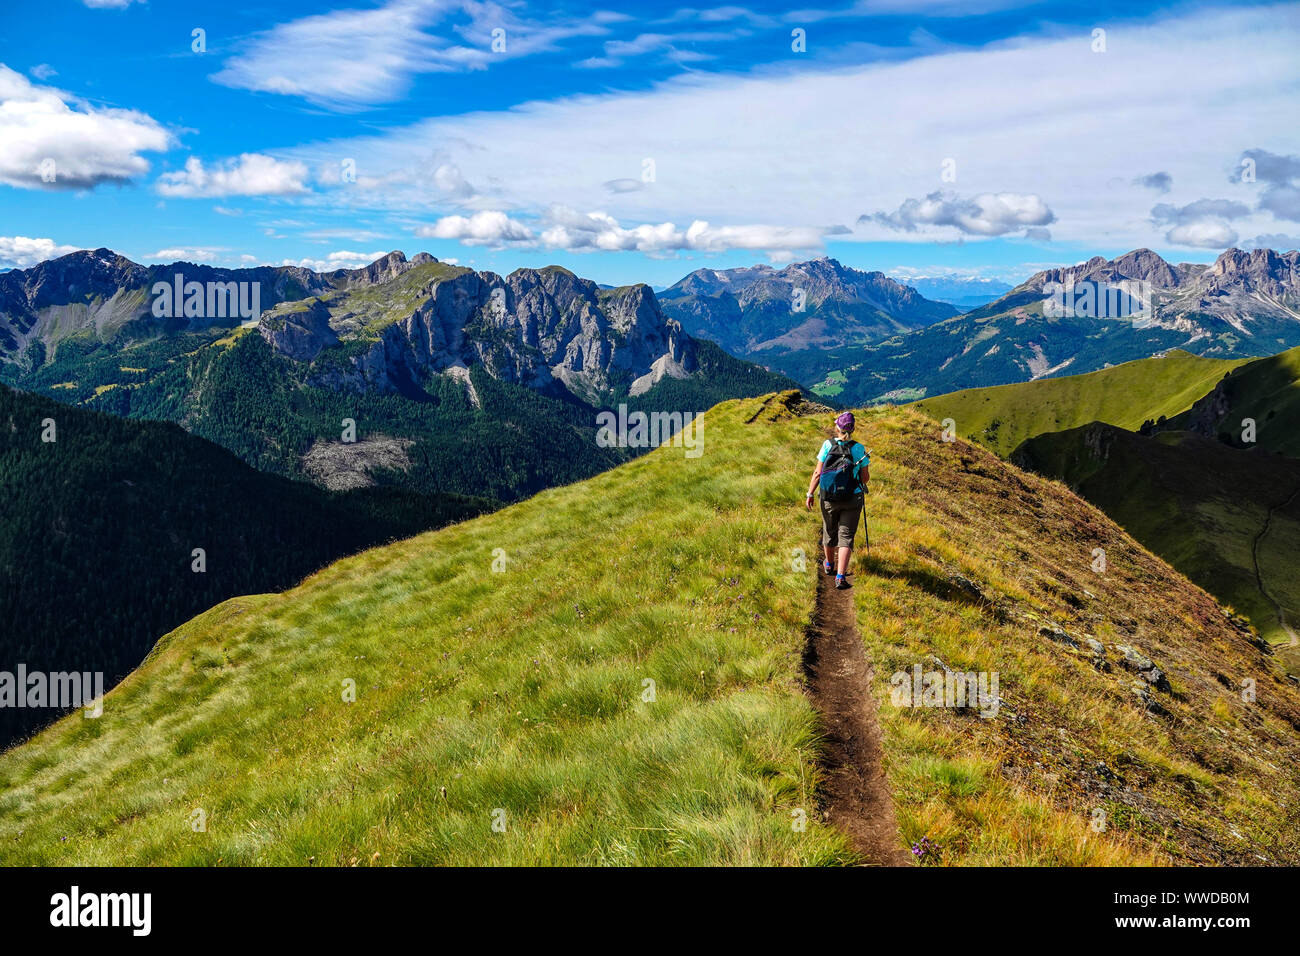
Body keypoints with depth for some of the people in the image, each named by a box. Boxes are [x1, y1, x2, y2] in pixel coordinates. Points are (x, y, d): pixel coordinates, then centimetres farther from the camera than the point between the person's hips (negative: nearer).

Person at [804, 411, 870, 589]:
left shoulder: (828, 444, -8)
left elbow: (817, 473, -10)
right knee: (846, 536, 2)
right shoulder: (859, 449, -7)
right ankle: (840, 576, -11)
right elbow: (866, 477, -2)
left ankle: (829, 564, 45)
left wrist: (810, 494, -3)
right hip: (852, 499, -1)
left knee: (829, 531, 22)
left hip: (828, 498, 1)